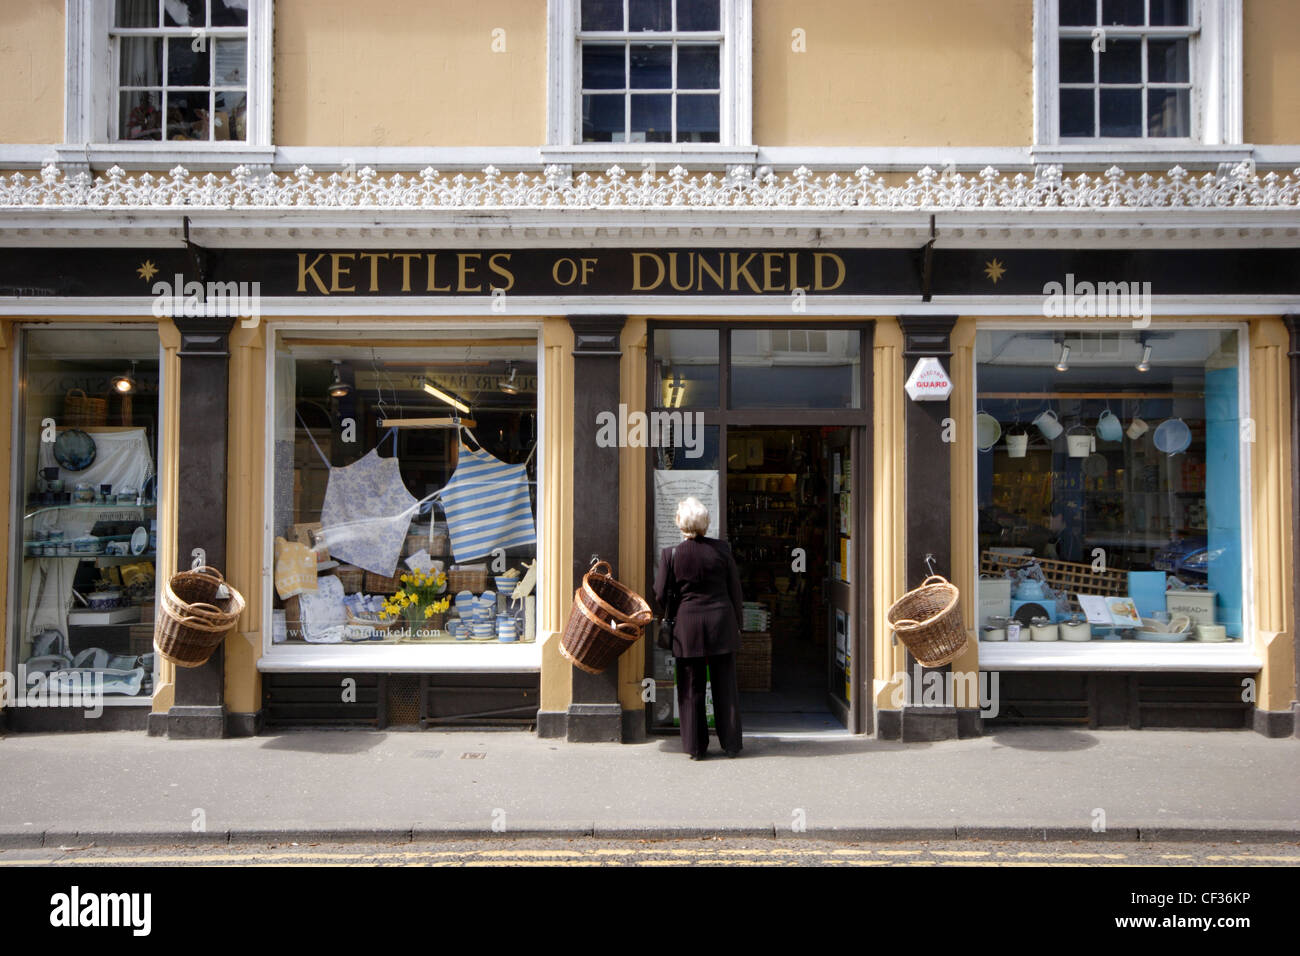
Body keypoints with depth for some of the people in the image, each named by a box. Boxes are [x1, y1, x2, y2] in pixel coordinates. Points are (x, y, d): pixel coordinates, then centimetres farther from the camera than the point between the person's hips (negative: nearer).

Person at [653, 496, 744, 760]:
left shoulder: (671, 554, -8)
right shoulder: (722, 548, -4)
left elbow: (660, 595, -2)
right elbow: (735, 589, 2)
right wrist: (736, 624, 13)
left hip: (688, 624, -1)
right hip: (721, 622, 1)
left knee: (691, 688, 9)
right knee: (725, 686, 11)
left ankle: (695, 747, 14)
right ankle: (731, 744, 18)